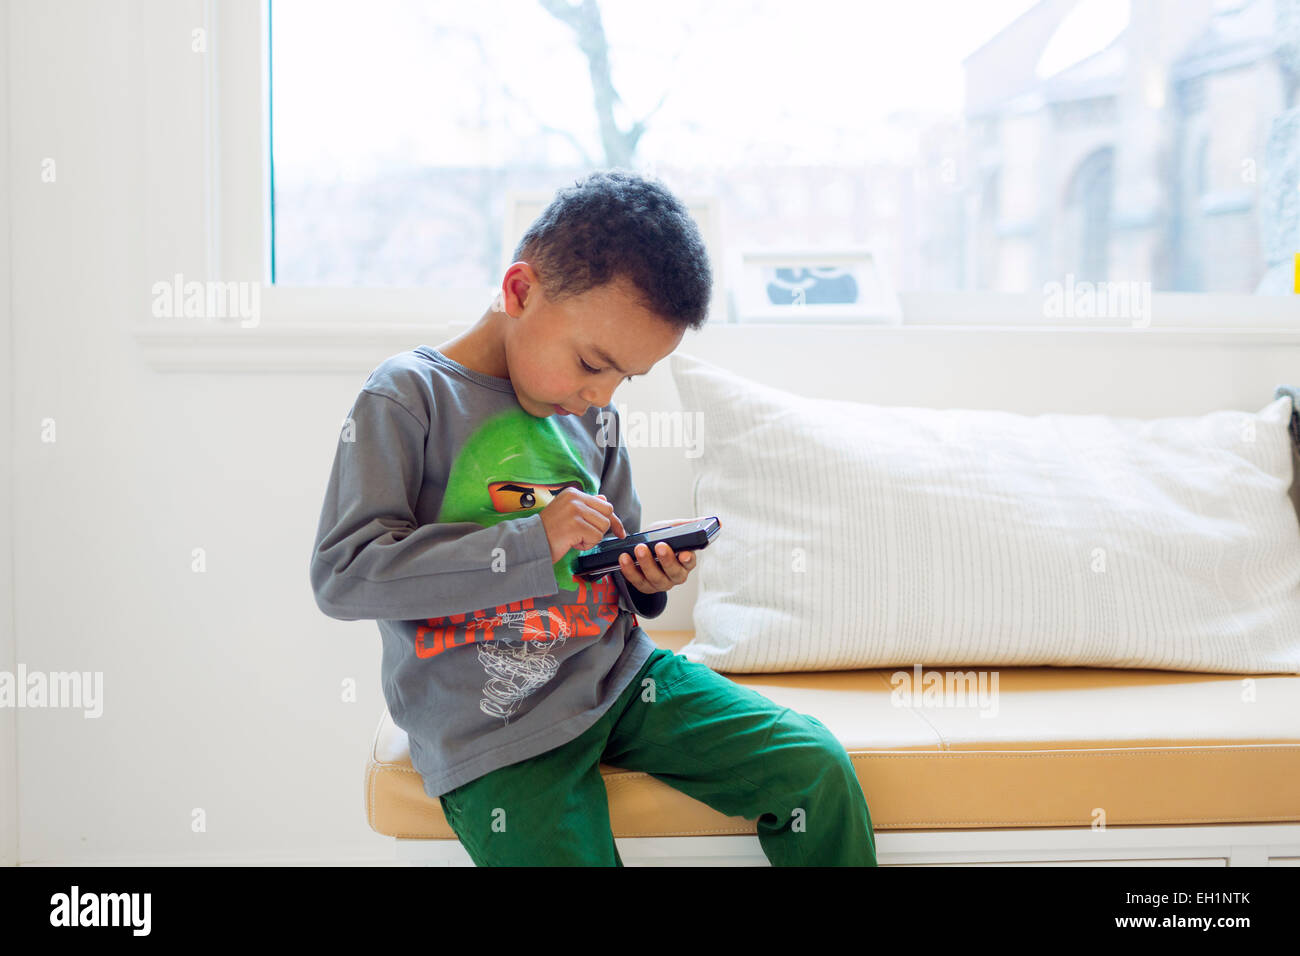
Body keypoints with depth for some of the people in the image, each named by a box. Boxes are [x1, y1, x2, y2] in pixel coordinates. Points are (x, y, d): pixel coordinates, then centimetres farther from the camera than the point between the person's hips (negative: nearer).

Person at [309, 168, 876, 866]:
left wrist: (648, 577, -2)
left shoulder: (594, 414, 10)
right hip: (493, 730, -5)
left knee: (817, 769, -9)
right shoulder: (407, 398, -10)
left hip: (618, 676, 5)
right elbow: (341, 574, -19)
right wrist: (530, 542, -23)